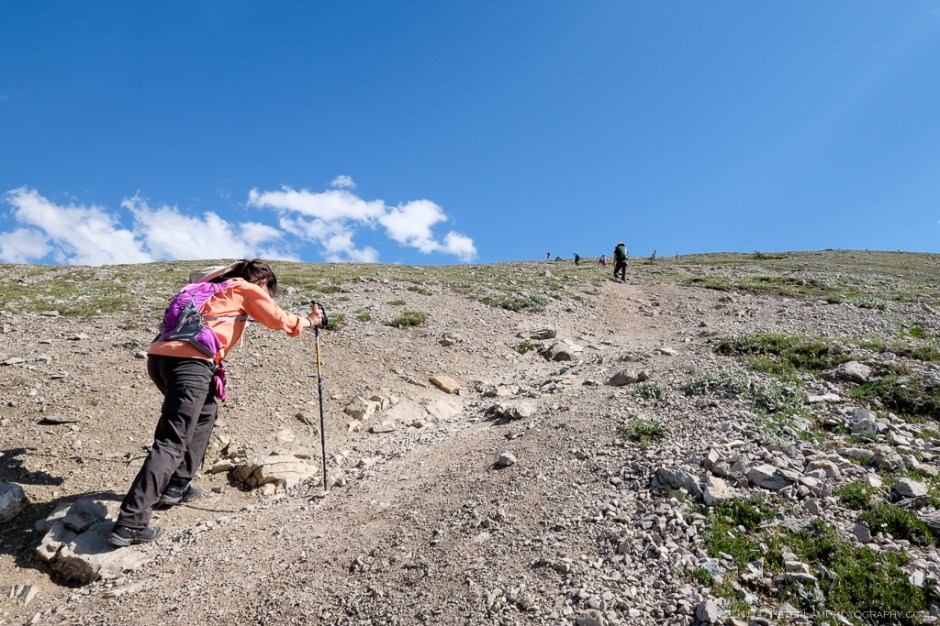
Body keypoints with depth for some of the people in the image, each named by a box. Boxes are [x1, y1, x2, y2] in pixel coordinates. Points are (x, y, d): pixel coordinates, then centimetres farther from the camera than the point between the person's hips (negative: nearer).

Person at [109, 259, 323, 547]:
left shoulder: (213, 286, 31)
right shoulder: (247, 288, 12)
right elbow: (278, 319, 15)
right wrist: (309, 321, 28)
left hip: (158, 355, 8)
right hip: (190, 361, -8)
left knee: (205, 413, 27)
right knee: (171, 444, -8)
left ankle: (177, 486, 27)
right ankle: (130, 523, -12)